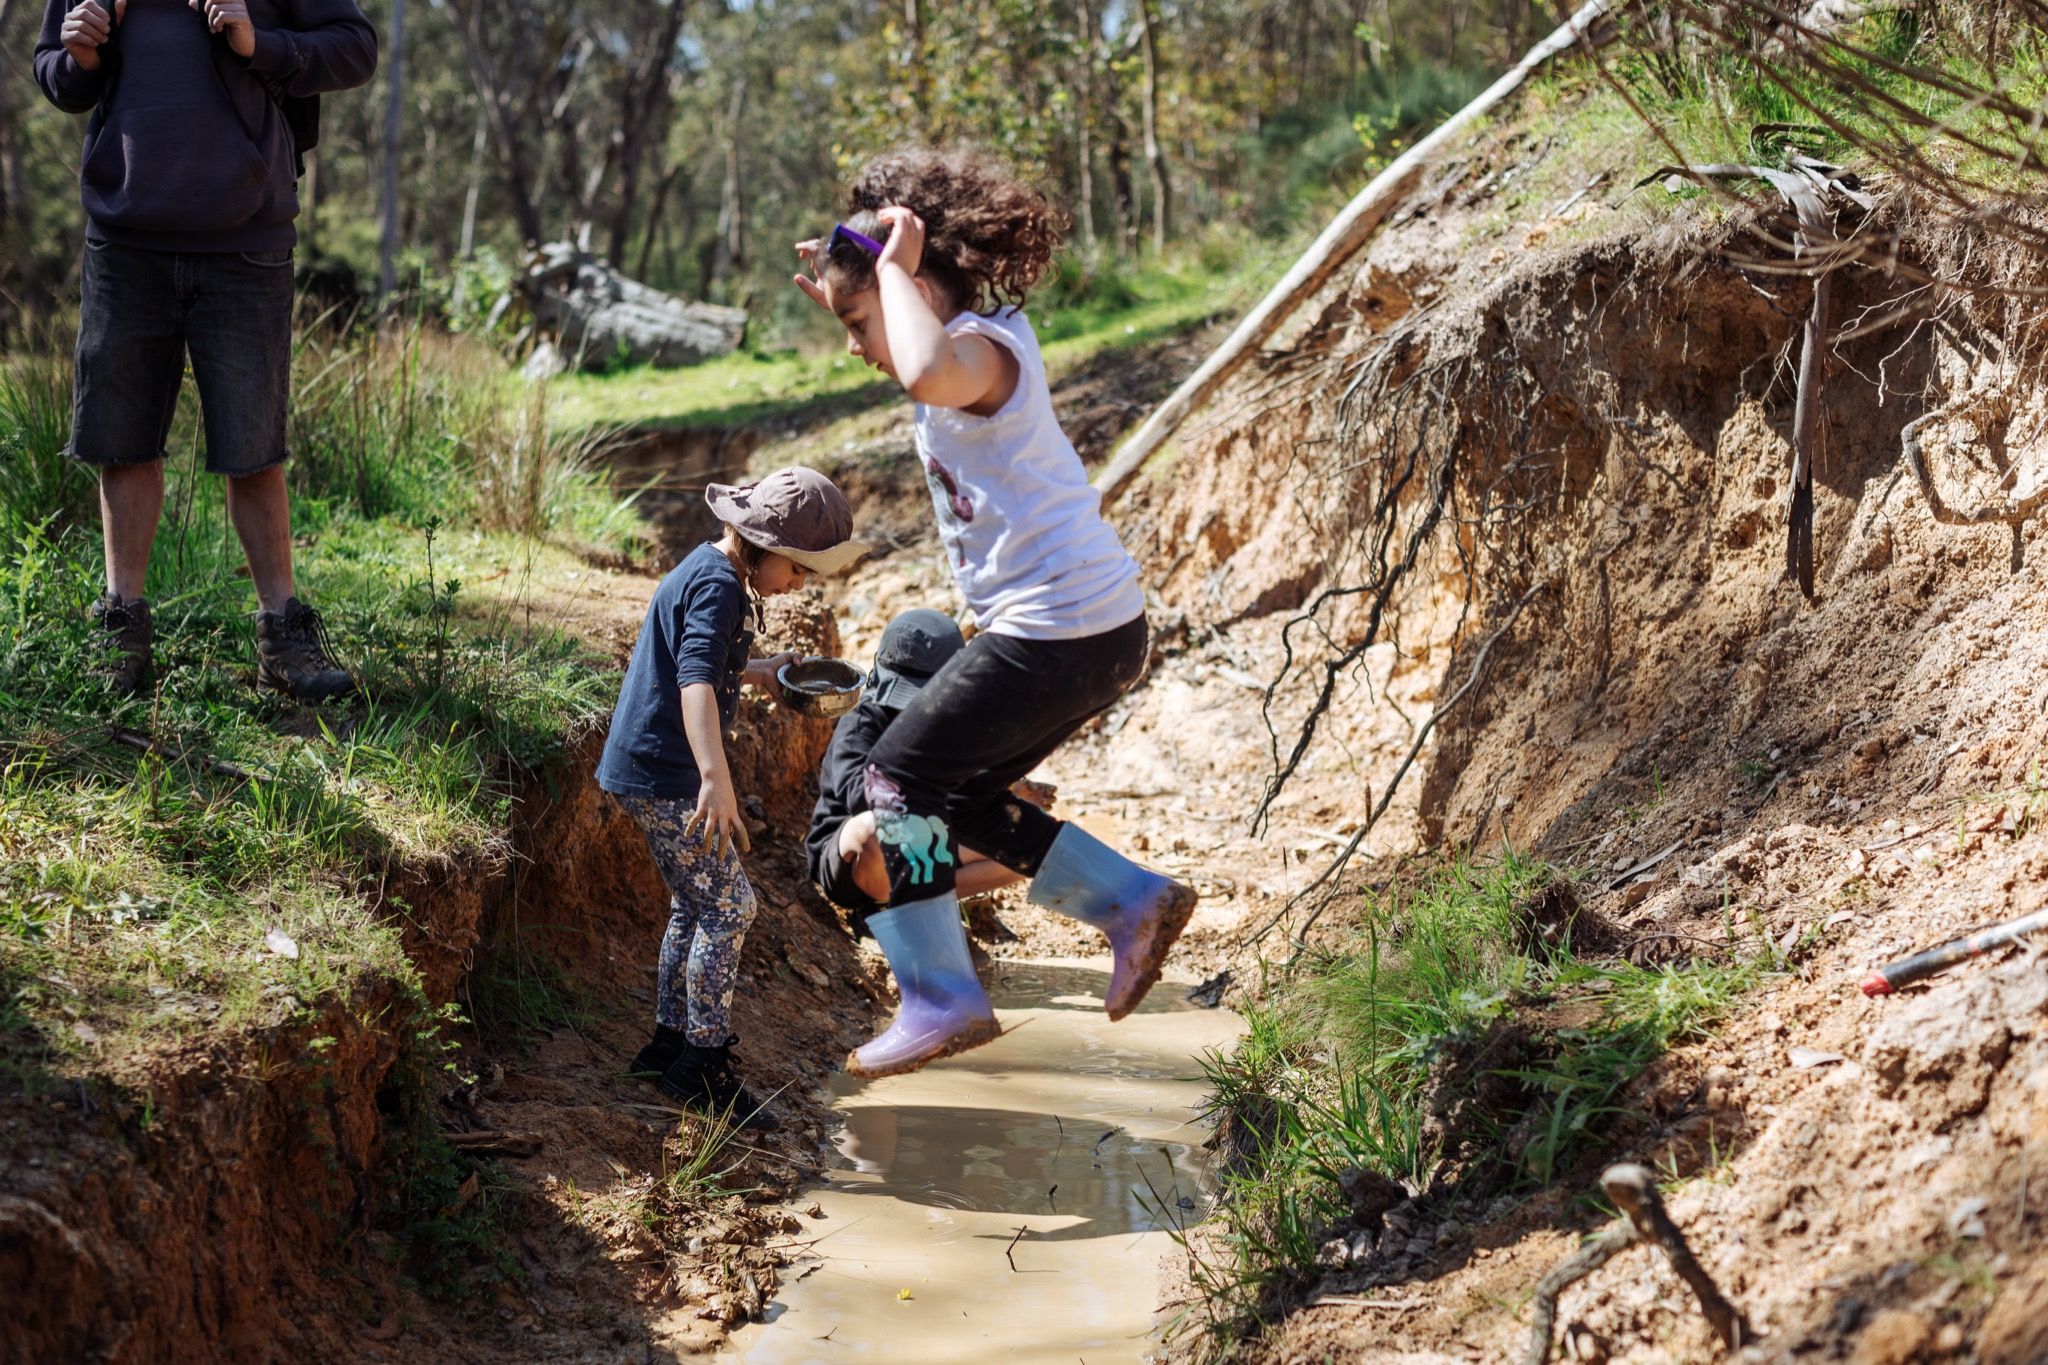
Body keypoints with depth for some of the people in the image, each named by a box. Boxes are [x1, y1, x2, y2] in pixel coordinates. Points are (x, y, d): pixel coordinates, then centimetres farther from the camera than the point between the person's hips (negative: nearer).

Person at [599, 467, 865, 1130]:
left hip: (650, 773, 10)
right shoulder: (717, 586, -19)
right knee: (729, 906, -7)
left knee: (695, 906, 18)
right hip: (664, 774, -10)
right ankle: (706, 1063, 0)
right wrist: (716, 780, -45)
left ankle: (670, 1042, 27)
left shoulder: (707, 569, 13)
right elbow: (695, 680, -35)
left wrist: (754, 672, 37)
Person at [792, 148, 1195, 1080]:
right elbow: (917, 364, 39)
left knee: (894, 781, 0)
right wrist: (843, 294, 20)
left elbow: (926, 373, -43)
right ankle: (1131, 900, 16)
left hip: (1057, 630, -10)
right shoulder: (986, 339, 13)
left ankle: (940, 1002, 3)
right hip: (1098, 622, 10)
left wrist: (892, 268, -25)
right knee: (954, 798, 18)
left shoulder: (979, 347, -16)